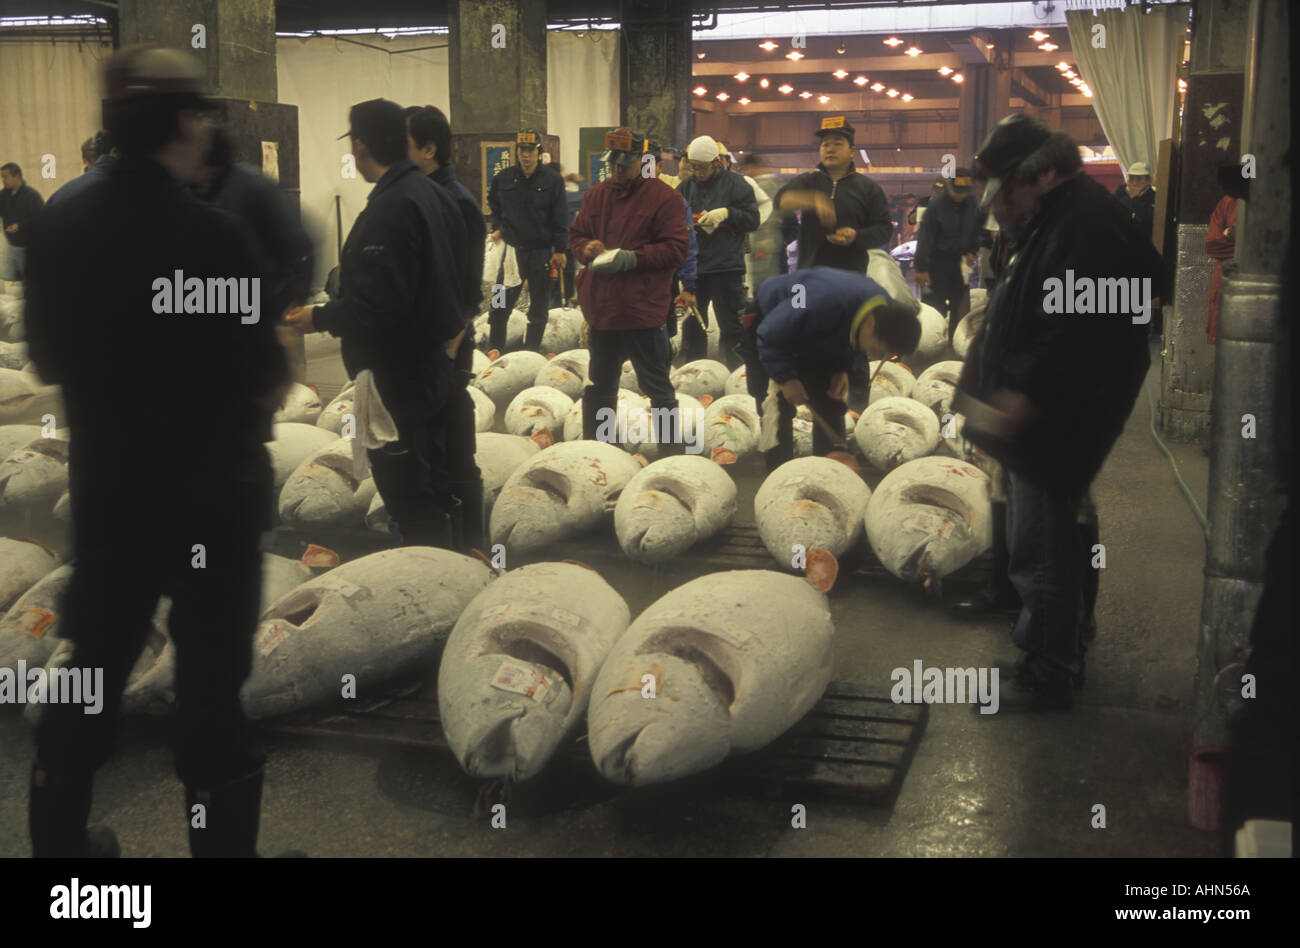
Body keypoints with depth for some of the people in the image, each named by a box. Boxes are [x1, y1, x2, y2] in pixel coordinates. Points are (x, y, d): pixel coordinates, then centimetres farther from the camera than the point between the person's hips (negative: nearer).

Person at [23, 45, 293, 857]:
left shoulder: (57, 228, -2)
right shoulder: (215, 235, -19)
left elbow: (49, 363, 8)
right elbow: (263, 380, -16)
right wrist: (277, 380, 5)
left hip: (105, 489, 5)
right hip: (210, 494, -5)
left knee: (92, 668, 19)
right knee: (212, 686, 7)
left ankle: (59, 837, 34)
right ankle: (222, 841, 18)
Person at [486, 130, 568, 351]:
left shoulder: (552, 180, -3)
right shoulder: (503, 178, 4)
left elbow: (561, 219, -3)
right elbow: (493, 205, 22)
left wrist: (559, 250, -7)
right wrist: (497, 228, 6)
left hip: (541, 252, -2)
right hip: (511, 249, 2)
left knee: (538, 310, 7)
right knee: (499, 307, 2)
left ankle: (531, 354, 17)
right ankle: (495, 351, 12)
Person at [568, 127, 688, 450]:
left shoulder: (663, 197, -8)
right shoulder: (597, 195, 11)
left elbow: (676, 250, -12)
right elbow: (576, 233, 20)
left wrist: (633, 258, -22)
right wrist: (588, 247, -4)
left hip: (643, 311, -6)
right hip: (602, 308, 6)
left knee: (658, 387, 2)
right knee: (599, 386, 18)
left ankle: (672, 452, 13)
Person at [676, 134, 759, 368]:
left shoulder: (735, 184, 0)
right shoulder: (686, 186, 12)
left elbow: (752, 218, -4)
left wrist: (726, 213, -17)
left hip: (726, 267, -4)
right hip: (693, 267, 4)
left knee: (731, 327, 0)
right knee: (692, 326, 11)